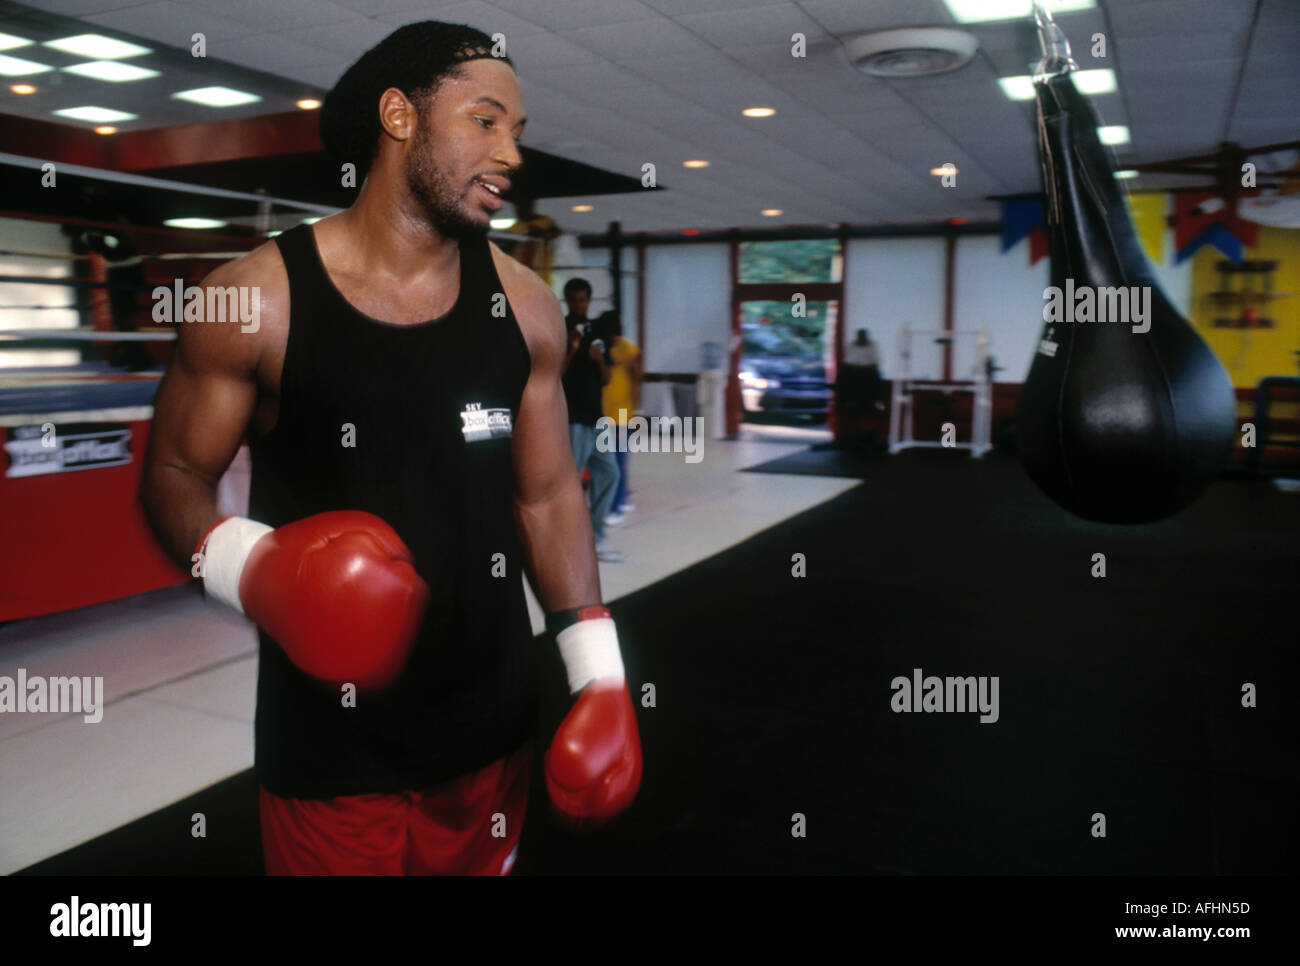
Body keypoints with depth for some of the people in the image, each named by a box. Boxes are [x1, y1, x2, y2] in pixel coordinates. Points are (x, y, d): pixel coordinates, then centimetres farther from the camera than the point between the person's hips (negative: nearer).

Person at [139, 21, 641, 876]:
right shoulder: (258, 299, -11)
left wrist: (599, 675, 1)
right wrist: (249, 568, -23)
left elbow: (547, 495, 4)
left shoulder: (525, 308, -2)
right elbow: (175, 474, -2)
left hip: (492, 730, 4)